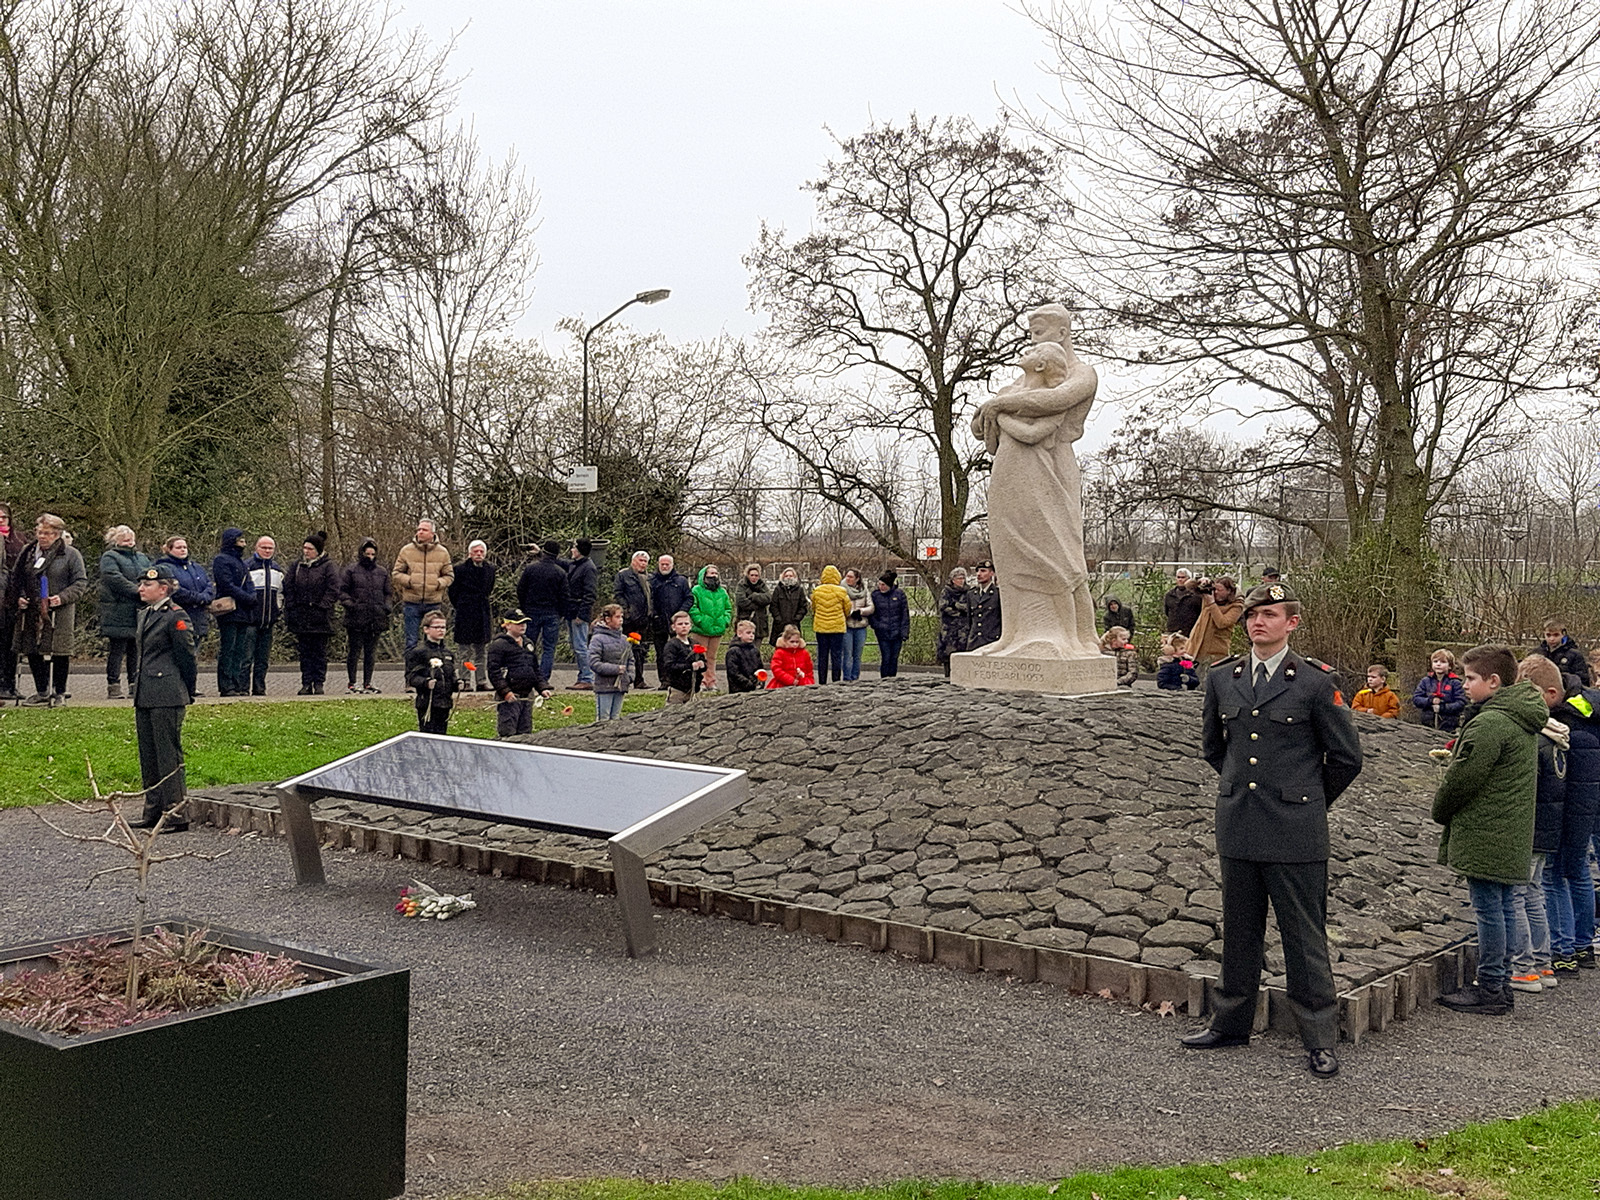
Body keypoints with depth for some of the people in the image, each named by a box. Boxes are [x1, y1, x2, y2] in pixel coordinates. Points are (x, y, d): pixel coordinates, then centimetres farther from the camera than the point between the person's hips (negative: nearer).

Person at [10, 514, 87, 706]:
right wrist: (18, 598, 1)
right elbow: (16, 579, 18)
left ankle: (59, 693, 10)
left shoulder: (71, 555, -1)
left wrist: (62, 598, -15)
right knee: (33, 653, 6)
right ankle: (42, 692, 19)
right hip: (31, 612, 4)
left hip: (59, 613, -4)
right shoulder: (27, 552, 11)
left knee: (60, 653, -2)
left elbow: (80, 582, -2)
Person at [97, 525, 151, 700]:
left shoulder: (142, 558, 22)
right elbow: (114, 578, -15)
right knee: (117, 649, -4)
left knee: (137, 650, 8)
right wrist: (137, 591, -21)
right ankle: (113, 687, -1)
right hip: (118, 612, -6)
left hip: (140, 613, 6)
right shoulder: (109, 558, -1)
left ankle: (135, 684, 13)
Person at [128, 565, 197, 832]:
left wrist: (187, 692, -3)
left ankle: (176, 814, 0)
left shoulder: (176, 617, -12)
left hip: (167, 698, -9)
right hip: (144, 696, 9)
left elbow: (186, 657, -9)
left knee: (169, 754, -5)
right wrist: (140, 685, 20)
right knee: (148, 754, 13)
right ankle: (152, 812, 21)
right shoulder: (143, 616, 15)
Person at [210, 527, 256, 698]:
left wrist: (252, 598, 3)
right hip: (230, 612, -8)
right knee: (228, 651, -5)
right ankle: (226, 686, -2)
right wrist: (249, 599, -13)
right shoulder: (221, 560, -6)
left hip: (244, 612, 8)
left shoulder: (241, 561, 21)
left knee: (242, 652, 6)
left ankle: (241, 686, 8)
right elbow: (228, 585, -14)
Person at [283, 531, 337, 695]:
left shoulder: (328, 567, -2)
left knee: (320, 652, 1)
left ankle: (319, 683, 6)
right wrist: (290, 609, 2)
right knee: (305, 652, 5)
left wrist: (321, 606, -13)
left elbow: (333, 590, -6)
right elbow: (288, 589, 12)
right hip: (301, 617, 4)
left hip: (320, 617, -4)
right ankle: (306, 683, 8)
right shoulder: (297, 567, 12)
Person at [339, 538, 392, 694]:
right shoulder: (351, 570, 2)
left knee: (371, 652, 7)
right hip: (356, 617, -4)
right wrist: (349, 604, -13)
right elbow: (342, 591, 2)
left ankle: (367, 683, 13)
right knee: (354, 650, -2)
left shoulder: (382, 572, 14)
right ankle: (352, 684, 5)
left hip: (376, 617, 4)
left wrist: (387, 605, 2)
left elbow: (388, 593, 20)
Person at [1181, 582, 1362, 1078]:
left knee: (1304, 935, 0)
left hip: (1294, 831, -4)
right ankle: (1231, 1022, 26)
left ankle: (1319, 1039, 9)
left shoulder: (1315, 683, -5)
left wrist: (1306, 800, 9)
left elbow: (1346, 757, 2)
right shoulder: (1221, 679, 7)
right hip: (1237, 826, 4)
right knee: (1239, 929, 14)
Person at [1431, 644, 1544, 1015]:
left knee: (1488, 909, -3)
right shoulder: (1523, 721, 12)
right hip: (1512, 837, 10)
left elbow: (1463, 777, -17)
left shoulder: (1490, 723, -20)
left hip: (1485, 836, -10)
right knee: (1501, 908, 14)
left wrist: (1440, 810, -2)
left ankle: (1489, 989, 3)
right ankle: (1500, 985, 21)